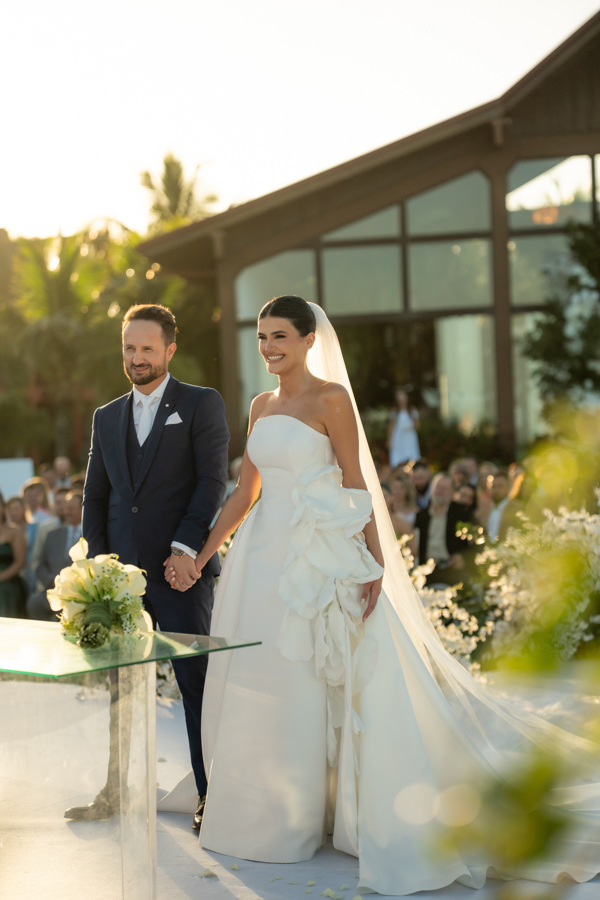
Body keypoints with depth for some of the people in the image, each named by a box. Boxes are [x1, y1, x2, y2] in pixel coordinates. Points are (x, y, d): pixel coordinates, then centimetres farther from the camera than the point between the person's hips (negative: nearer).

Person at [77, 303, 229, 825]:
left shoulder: (202, 405, 2)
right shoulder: (107, 417, 17)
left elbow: (214, 482, -7)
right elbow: (95, 497, 17)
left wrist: (186, 548, -15)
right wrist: (99, 561, 6)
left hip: (182, 570, -5)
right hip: (123, 572, 5)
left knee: (199, 684, -1)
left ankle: (213, 796, 7)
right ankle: (117, 792, 19)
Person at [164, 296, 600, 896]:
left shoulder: (331, 398, -6)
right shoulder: (261, 406, 13)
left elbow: (356, 485, -8)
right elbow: (245, 493, 16)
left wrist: (375, 560, -15)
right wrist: (200, 556, 12)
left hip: (317, 561, -7)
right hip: (262, 555, 7)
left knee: (304, 682, -1)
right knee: (252, 683, 9)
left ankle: (297, 821, 12)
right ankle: (259, 811, 23)